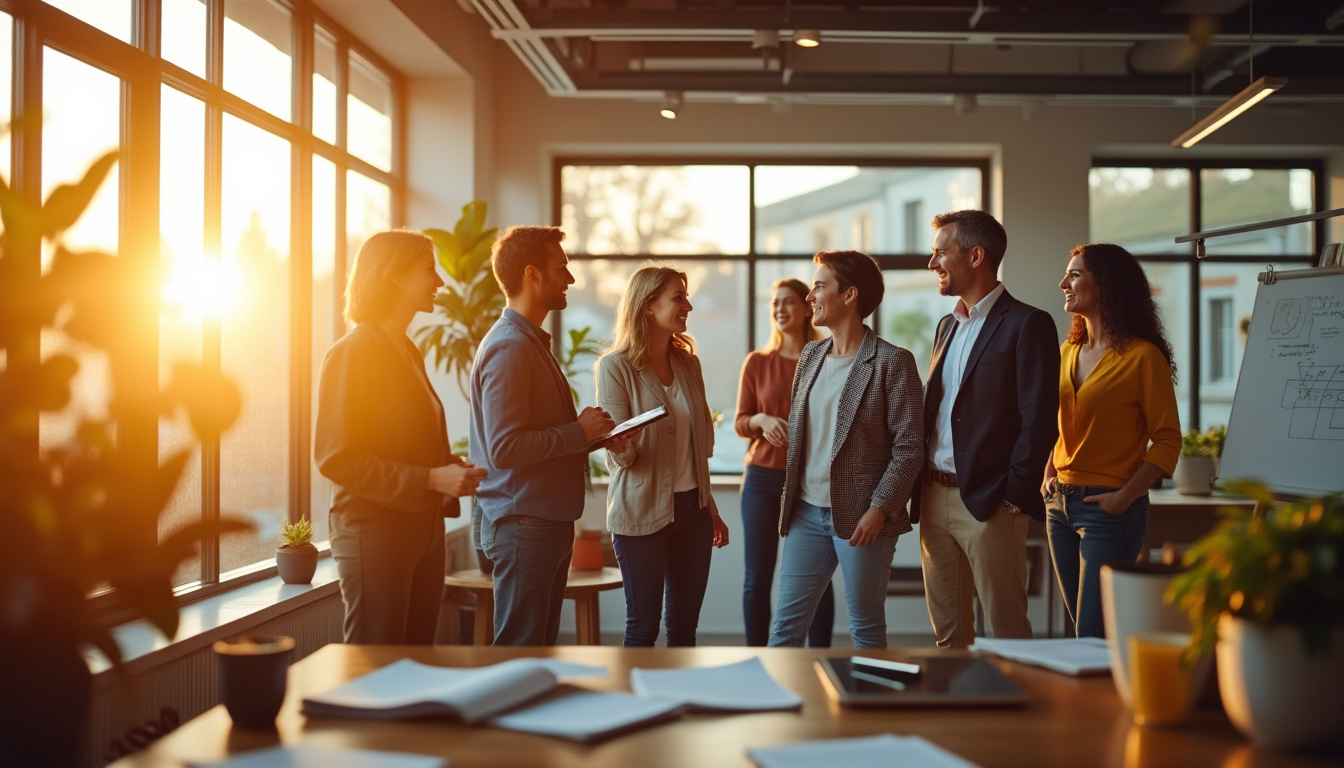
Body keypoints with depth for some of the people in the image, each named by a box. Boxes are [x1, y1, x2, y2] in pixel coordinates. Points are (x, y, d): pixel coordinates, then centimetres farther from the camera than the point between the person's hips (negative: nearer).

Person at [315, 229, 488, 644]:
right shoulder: (352, 353, -10)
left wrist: (451, 466, 5)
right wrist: (431, 478, -20)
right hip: (374, 532, -8)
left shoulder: (409, 353, 16)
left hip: (423, 529, 8)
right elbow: (335, 457, -16)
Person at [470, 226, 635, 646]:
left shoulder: (532, 342, 17)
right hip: (523, 524, -10)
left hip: (549, 521, 10)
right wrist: (579, 432, -16)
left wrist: (594, 437, 5)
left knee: (544, 644, 15)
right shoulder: (509, 347, -16)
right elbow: (504, 449, -24)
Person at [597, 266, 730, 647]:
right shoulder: (615, 366, -9)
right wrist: (621, 448, -34)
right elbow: (619, 457, -10)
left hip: (692, 507, 6)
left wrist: (711, 510, 19)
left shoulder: (688, 362, 9)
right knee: (643, 625, 2)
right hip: (642, 512, -5)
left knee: (685, 625, 10)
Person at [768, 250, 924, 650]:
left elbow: (909, 446, -11)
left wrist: (879, 508, -18)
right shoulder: (811, 355, 11)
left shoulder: (893, 362, -9)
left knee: (866, 629, 7)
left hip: (861, 518, -6)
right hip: (807, 513, 6)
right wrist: (789, 500, 11)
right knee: (786, 622, 8)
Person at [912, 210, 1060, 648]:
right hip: (935, 498, 8)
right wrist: (919, 490, 10)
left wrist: (1013, 496, -15)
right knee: (947, 633, 13)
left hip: (988, 505, -7)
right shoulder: (948, 326, 17)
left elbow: (1039, 420, -12)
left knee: (1008, 633, -1)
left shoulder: (1028, 324, -8)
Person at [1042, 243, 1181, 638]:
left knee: (1093, 635, -7)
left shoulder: (1142, 356, -10)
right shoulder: (1069, 352, 11)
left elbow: (1167, 440, -11)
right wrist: (1048, 476, 7)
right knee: (1081, 624, 13)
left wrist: (1125, 497, -17)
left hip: (1107, 508, -7)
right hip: (1060, 503, 7)